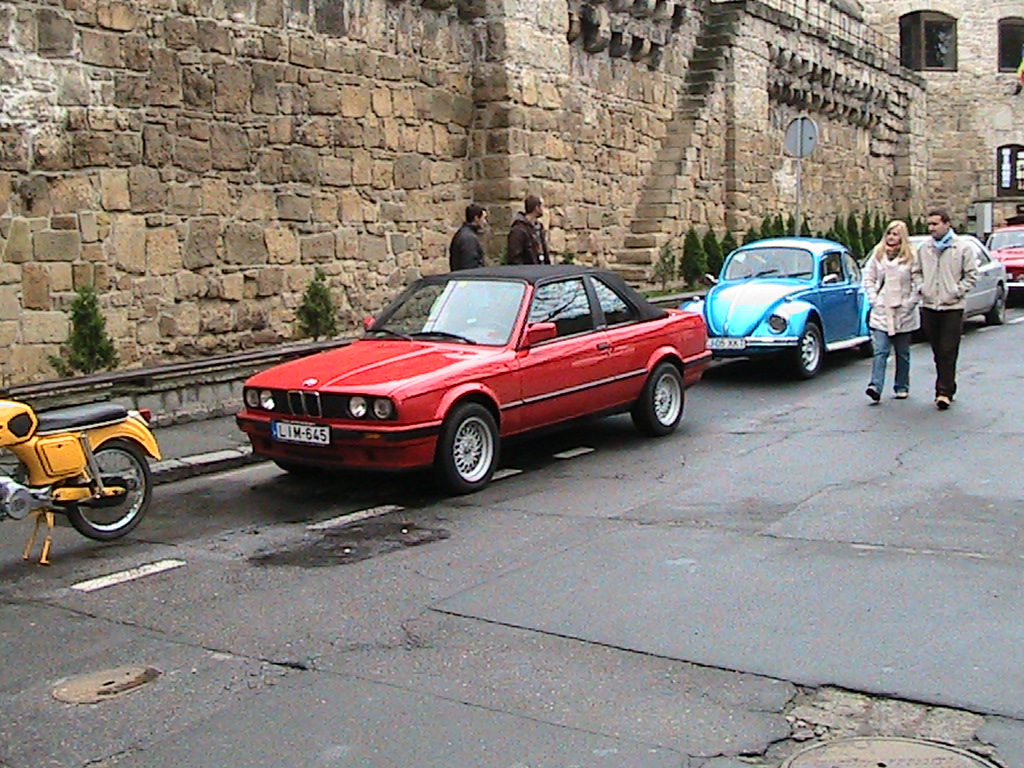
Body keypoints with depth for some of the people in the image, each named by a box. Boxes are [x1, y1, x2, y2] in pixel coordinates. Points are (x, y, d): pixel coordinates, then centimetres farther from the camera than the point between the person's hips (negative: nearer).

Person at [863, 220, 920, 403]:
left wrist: (910, 303, -11)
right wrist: (873, 299, 0)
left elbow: (919, 283, -7)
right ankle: (875, 387, -17)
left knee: (902, 353, 11)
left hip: (904, 314, -1)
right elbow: (868, 278, 10)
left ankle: (902, 387, 22)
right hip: (881, 313, 2)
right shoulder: (877, 255, 6)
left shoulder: (911, 258, -5)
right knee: (880, 351, -9)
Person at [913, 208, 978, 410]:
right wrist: (922, 288, 2)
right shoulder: (924, 248, 9)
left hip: (952, 308, -4)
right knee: (937, 352, 10)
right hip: (929, 306, 4)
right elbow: (916, 271, 19)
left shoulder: (962, 248, -2)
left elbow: (971, 275, 0)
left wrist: (956, 292, -10)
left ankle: (944, 391, -6)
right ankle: (947, 388, 22)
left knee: (948, 352, -7)